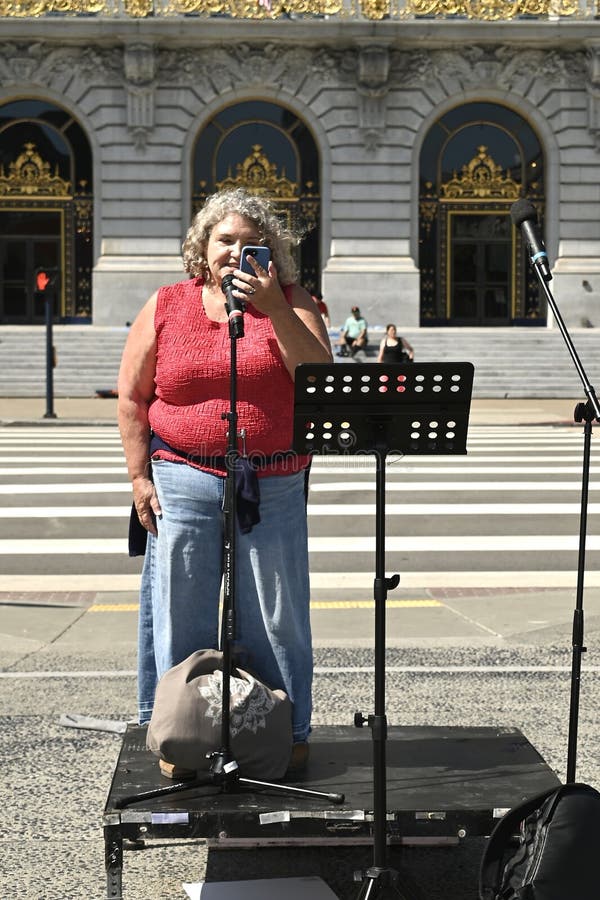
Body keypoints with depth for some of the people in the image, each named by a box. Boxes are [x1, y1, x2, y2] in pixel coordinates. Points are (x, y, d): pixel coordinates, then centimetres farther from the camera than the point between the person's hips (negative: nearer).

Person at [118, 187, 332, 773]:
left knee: (275, 614, 5)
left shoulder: (290, 302, 5)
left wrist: (272, 308, -16)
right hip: (183, 485, 1)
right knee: (182, 614, 5)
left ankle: (288, 732, 19)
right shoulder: (166, 306, 6)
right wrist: (140, 476, 0)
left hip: (274, 488, 0)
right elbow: (131, 397, 7)